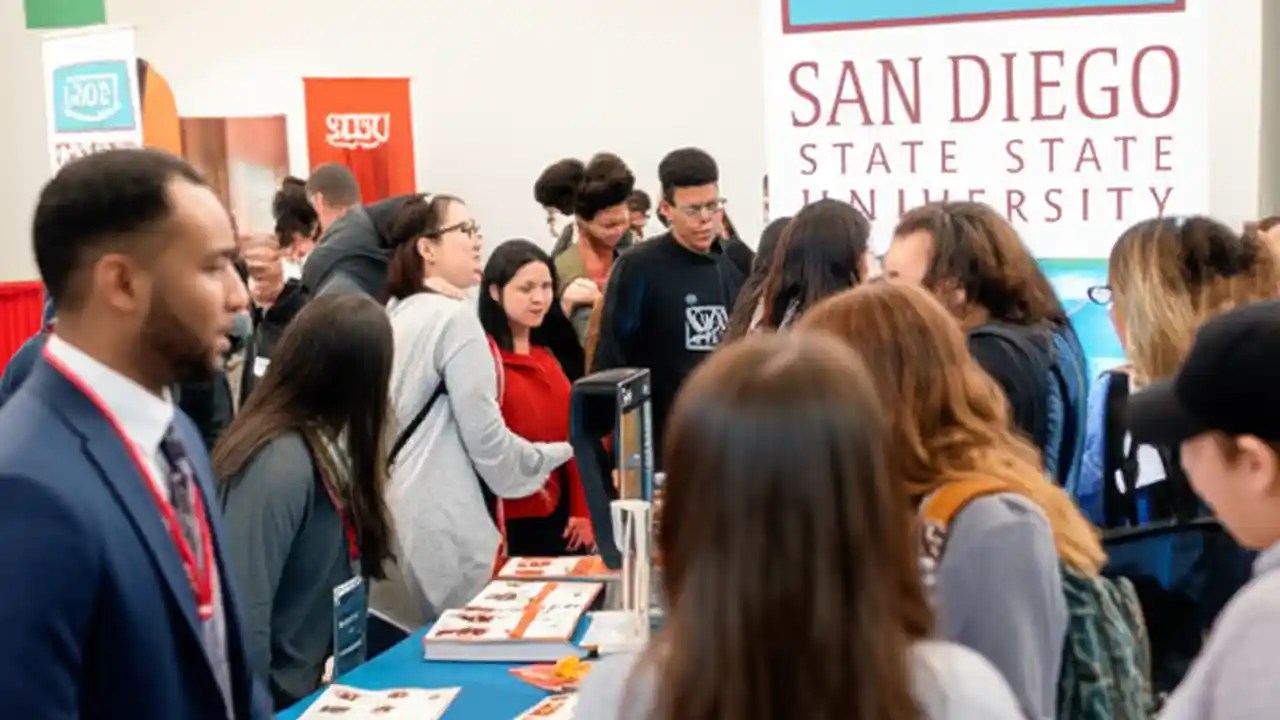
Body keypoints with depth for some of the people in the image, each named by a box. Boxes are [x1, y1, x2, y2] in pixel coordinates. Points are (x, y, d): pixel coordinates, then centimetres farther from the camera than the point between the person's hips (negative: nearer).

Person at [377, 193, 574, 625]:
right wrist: (557, 455, 3)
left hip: (397, 517, 8)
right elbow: (485, 437, -14)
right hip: (443, 528, -8)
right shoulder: (454, 317, -13)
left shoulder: (394, 316, 11)